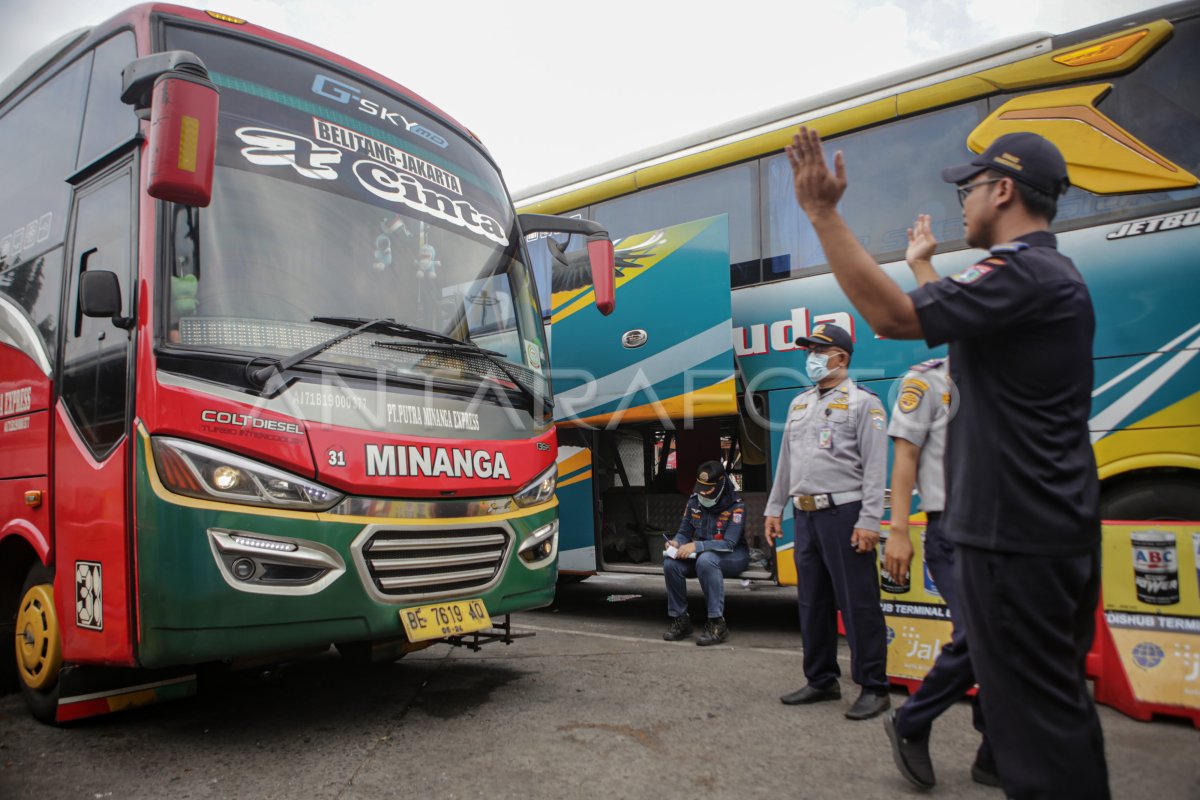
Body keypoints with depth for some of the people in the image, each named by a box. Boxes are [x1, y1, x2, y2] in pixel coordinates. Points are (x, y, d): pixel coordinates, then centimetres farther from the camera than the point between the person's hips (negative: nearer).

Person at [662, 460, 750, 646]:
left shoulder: (736, 506, -17)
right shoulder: (694, 502, 0)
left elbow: (729, 544, -24)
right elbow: (684, 533, 8)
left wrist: (696, 546, -35)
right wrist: (676, 543, -17)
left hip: (733, 556, -5)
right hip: (700, 552, 5)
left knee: (706, 560, -39)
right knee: (670, 563, -24)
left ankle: (717, 624, -33)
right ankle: (680, 620, -10)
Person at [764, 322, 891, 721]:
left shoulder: (862, 402, -4)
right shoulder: (799, 404, 18)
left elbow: (875, 467, -11)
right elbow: (785, 462, 21)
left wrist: (869, 521, -17)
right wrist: (774, 508, 19)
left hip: (844, 514, -7)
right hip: (806, 515, 8)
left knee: (858, 604, -2)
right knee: (812, 602, 13)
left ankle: (873, 688, 10)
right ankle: (821, 681, 25)